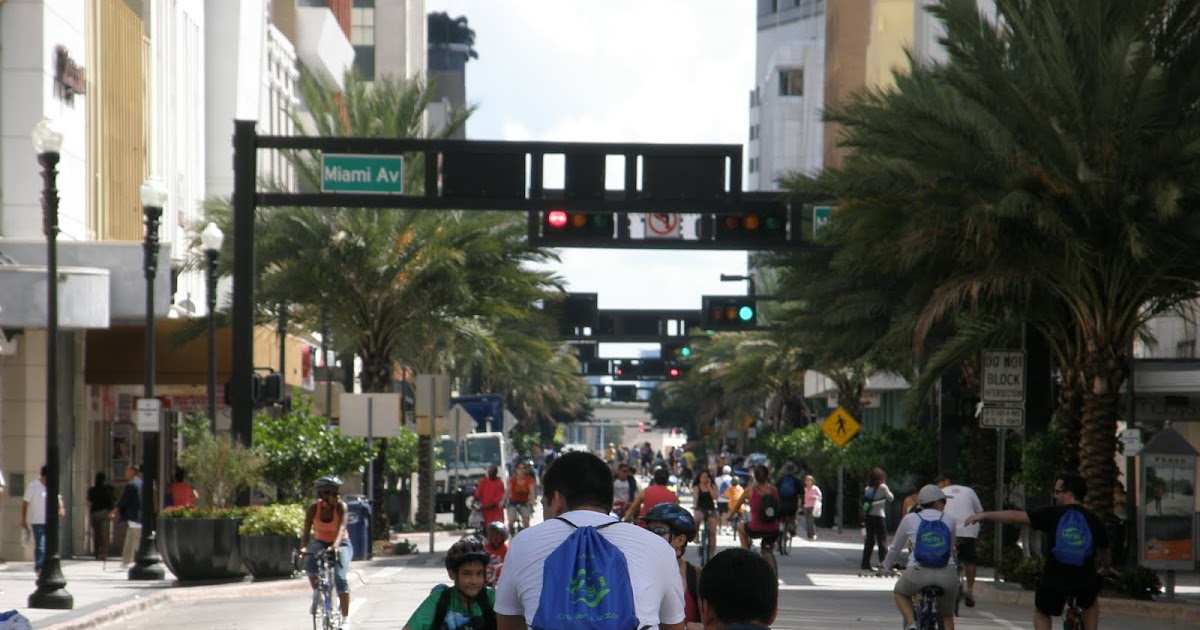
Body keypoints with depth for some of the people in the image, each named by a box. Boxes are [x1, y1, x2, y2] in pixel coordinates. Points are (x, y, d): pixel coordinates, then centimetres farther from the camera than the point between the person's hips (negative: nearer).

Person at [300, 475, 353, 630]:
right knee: (310, 564, -31)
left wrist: (335, 546, -50)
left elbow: (341, 528, -32)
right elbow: (306, 530, -21)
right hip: (320, 542, 1)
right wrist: (303, 547, -40)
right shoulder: (313, 508, -17)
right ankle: (317, 593, -1)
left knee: (340, 578, -22)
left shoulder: (341, 506, -21)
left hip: (340, 544, -1)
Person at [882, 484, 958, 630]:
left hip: (918, 574, -1)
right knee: (947, 617, 22)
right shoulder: (949, 520, 12)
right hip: (947, 574, 1)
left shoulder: (910, 519, 10)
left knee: (900, 594, 30)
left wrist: (887, 565, 42)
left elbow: (895, 548, 22)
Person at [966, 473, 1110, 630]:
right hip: (1085, 582, 2)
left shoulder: (1052, 514, -4)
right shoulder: (1094, 521, 4)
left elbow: (1016, 517, -8)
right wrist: (1104, 568, 38)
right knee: (1090, 604, 35)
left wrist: (983, 515, 0)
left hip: (1054, 581, -2)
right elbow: (1105, 553, 15)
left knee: (1041, 613, 25)